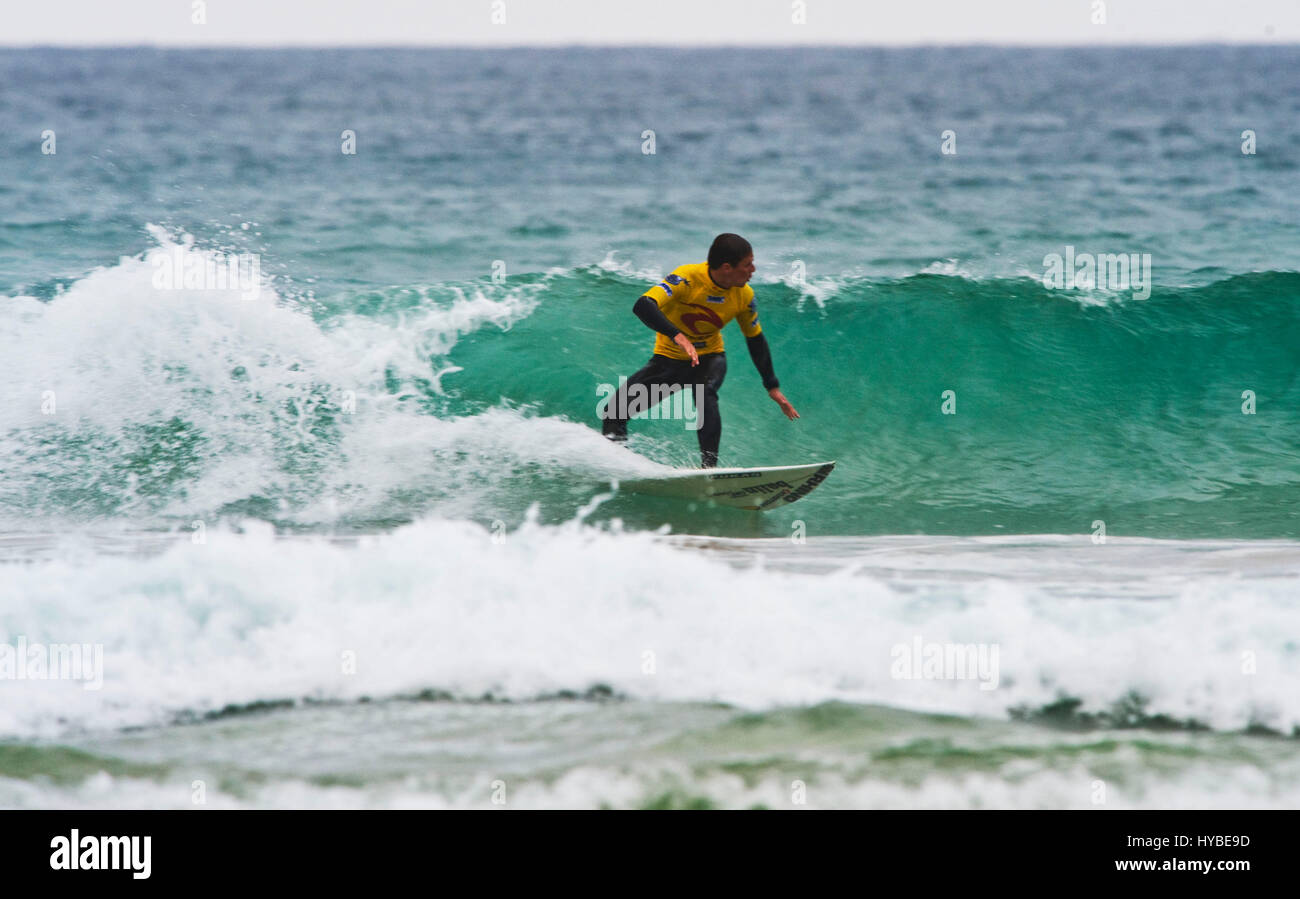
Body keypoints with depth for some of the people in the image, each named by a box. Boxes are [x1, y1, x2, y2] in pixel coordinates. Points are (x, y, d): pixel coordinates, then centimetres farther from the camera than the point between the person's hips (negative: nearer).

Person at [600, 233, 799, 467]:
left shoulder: (744, 296, -12)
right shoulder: (687, 278, -27)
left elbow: (755, 340, 5)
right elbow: (643, 305, -41)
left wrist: (772, 387, 6)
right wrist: (677, 336, -56)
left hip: (709, 359, 1)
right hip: (670, 358, -1)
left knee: (705, 393, -34)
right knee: (615, 412, -13)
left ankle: (709, 464, -37)